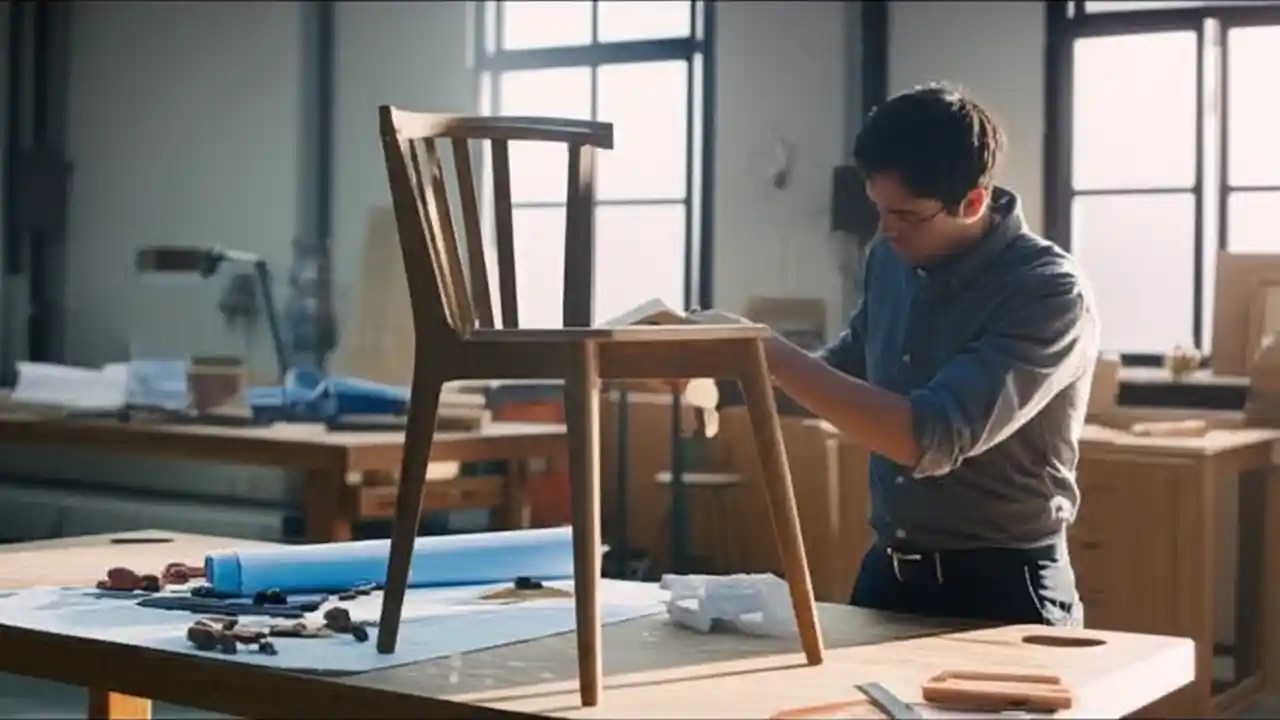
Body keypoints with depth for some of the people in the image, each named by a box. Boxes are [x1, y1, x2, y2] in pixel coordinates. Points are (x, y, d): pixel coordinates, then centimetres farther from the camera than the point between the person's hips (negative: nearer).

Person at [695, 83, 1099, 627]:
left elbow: (929, 440, -29)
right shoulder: (892, 257, 1)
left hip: (1002, 590, -6)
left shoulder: (1049, 295, -20)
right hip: (887, 575, 6)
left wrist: (771, 356, -27)